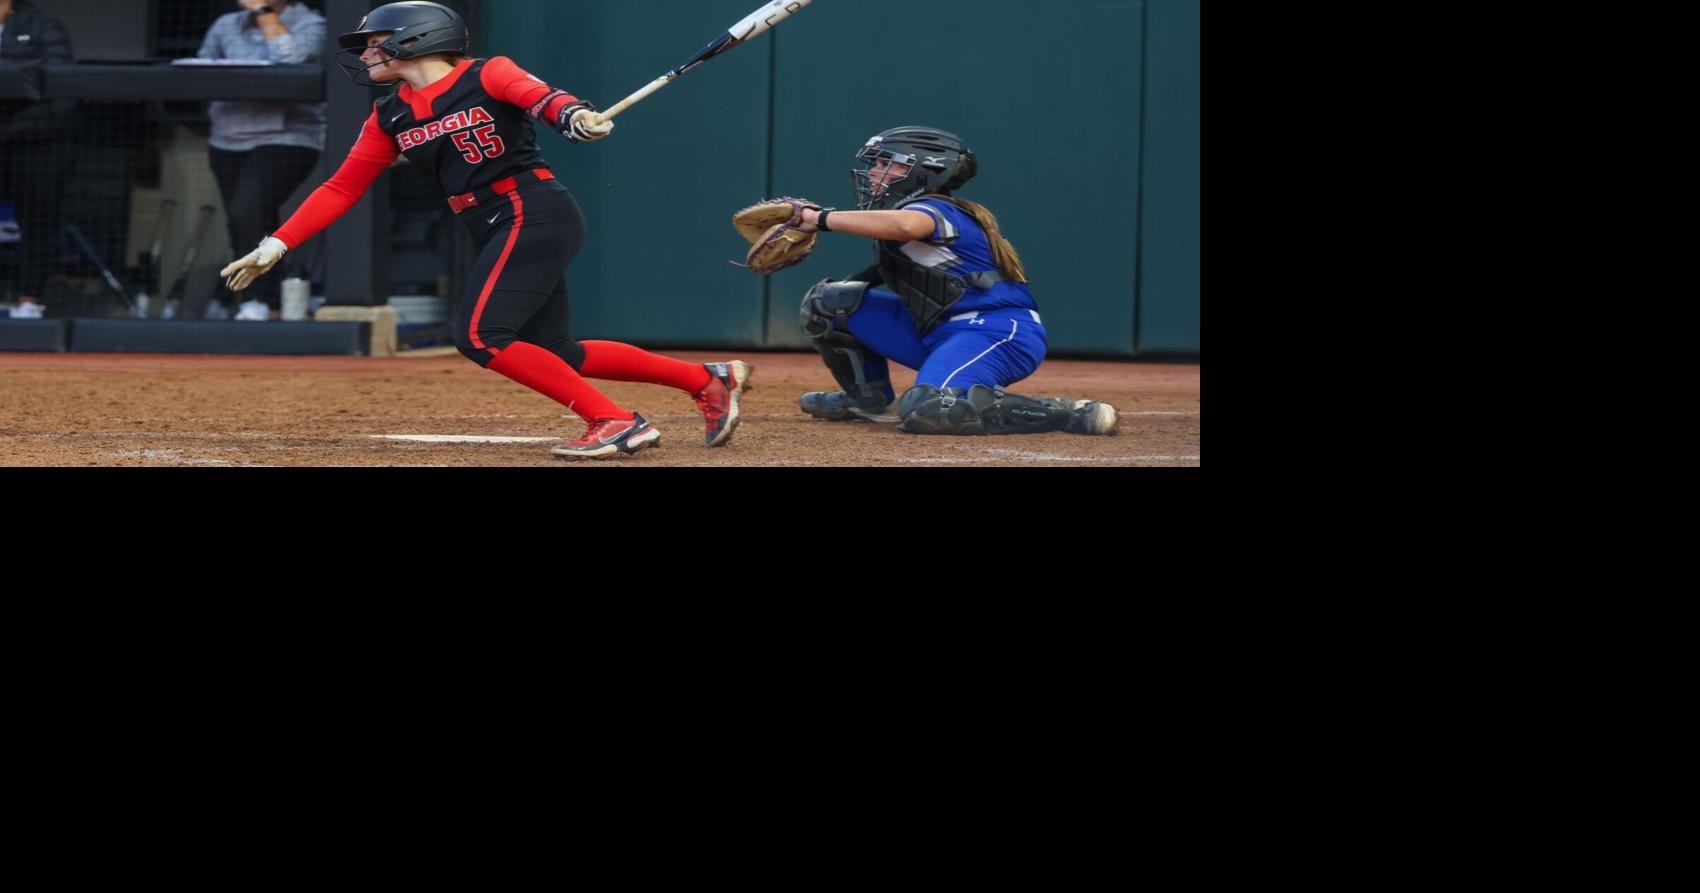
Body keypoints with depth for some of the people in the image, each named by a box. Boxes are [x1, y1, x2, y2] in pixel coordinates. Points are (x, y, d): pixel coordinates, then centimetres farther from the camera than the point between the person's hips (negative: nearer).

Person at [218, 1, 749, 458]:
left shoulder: (486, 75, -6)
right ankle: (709, 381, 21)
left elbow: (535, 95, -25)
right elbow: (342, 188, 15)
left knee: (480, 336, -20)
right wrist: (276, 246, 7)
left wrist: (571, 114, -48)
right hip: (494, 232, 8)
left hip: (535, 213, -8)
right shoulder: (391, 118, 13)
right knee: (552, 354, 8)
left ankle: (616, 422, -18)